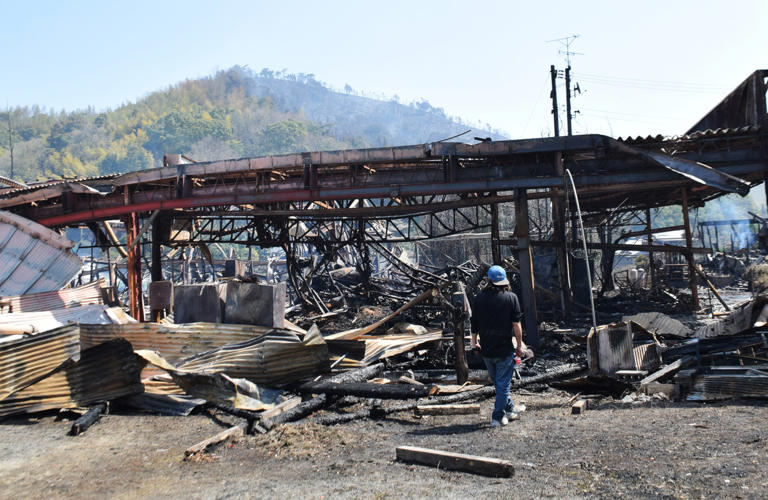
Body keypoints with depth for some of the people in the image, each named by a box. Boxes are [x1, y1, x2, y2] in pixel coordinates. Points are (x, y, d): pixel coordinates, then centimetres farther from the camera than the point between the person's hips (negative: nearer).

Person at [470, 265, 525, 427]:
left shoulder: (478, 298, 1)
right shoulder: (511, 298, -7)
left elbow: (474, 325, 6)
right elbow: (516, 325, -8)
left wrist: (474, 343, 19)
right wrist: (519, 346, 1)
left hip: (486, 350, 4)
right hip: (504, 349, -3)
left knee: (498, 382, 19)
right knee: (503, 384, 6)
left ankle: (510, 410, 33)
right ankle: (498, 417, 8)